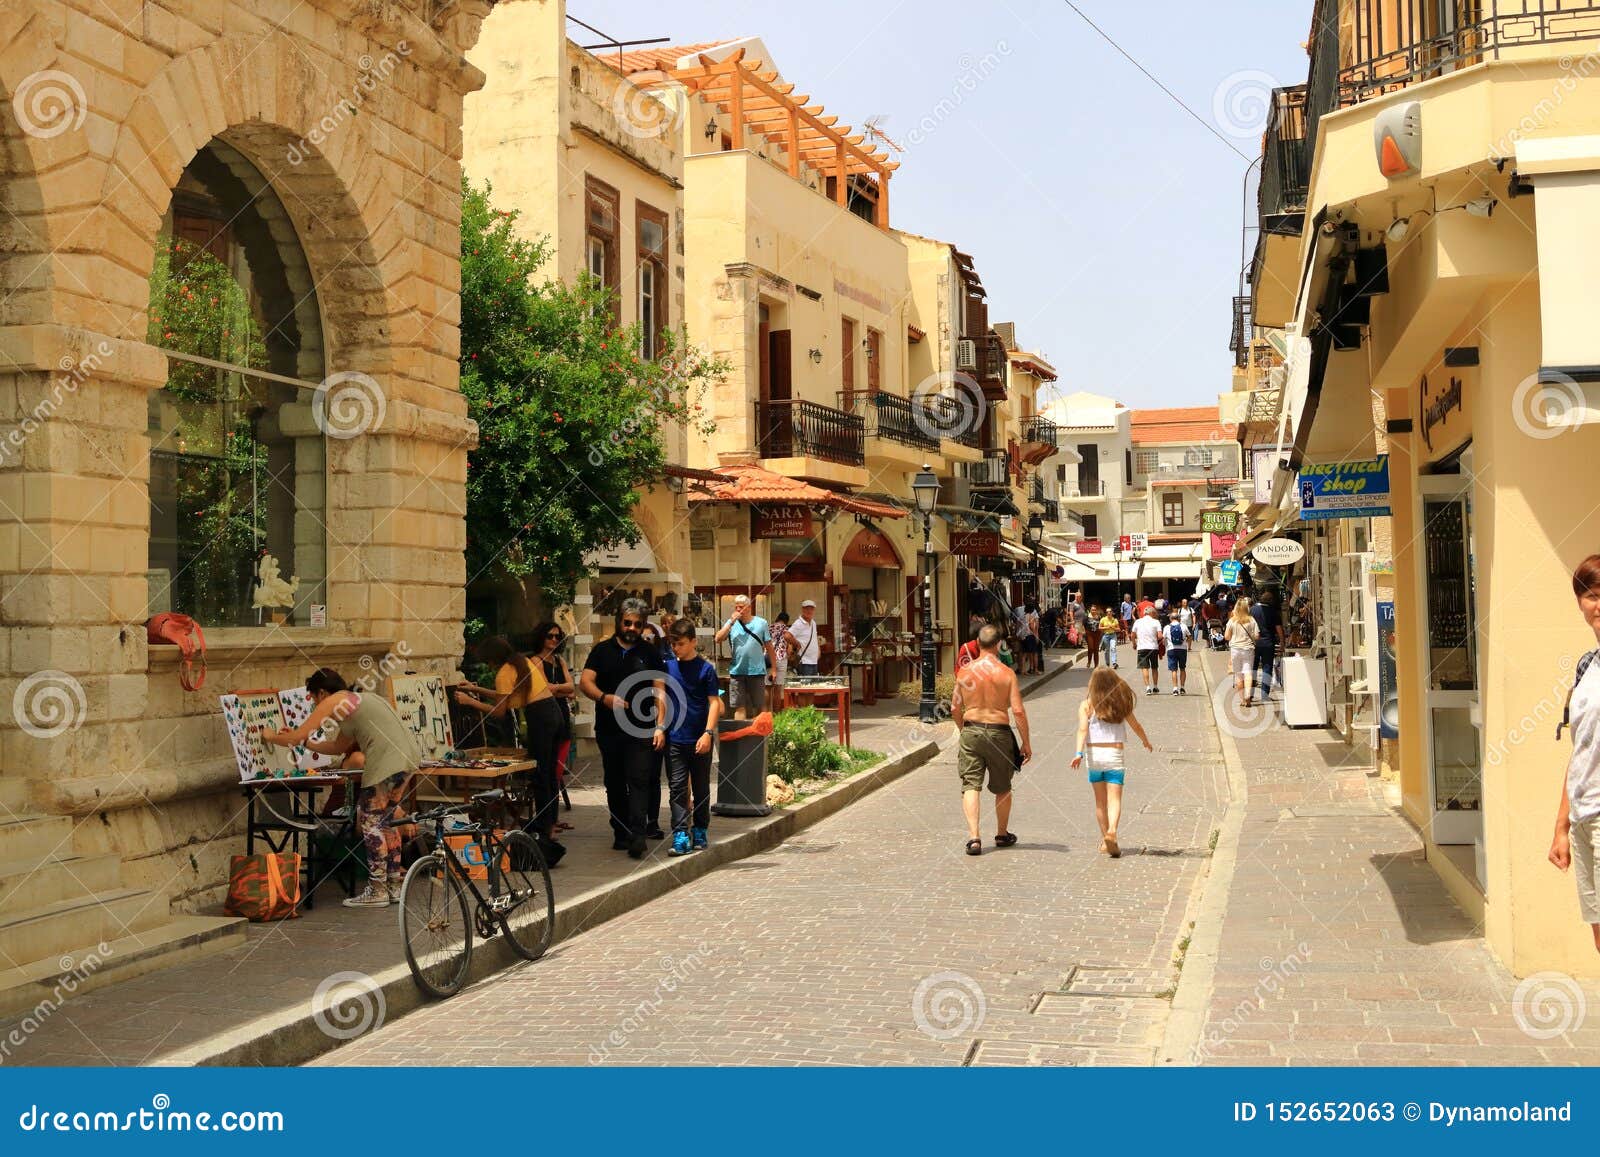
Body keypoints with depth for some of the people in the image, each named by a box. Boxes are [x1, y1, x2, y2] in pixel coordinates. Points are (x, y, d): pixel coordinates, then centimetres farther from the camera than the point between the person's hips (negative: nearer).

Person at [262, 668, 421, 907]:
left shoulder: (332, 702, 3)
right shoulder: (358, 699, 29)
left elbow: (295, 738, 3)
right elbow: (339, 746, 33)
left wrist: (271, 737, 23)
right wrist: (304, 742, 37)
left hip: (387, 760, -9)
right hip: (410, 755, 9)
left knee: (370, 822, 0)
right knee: (385, 820, 18)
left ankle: (377, 891, 3)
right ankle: (394, 886, 22)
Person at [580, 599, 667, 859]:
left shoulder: (650, 654, 10)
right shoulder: (602, 650, 10)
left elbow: (660, 691, 6)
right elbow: (585, 681, -1)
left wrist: (660, 726, -5)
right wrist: (604, 697, -22)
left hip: (642, 730, -2)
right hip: (609, 730, 2)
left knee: (639, 781, -12)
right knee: (615, 784, 8)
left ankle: (637, 835, -18)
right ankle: (621, 834, 18)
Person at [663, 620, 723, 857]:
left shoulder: (705, 669, -3)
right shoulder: (667, 666, 6)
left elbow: (714, 702, -6)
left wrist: (708, 733, -15)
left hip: (699, 740, -2)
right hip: (674, 739, 2)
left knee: (701, 788, 10)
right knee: (677, 788, -5)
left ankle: (699, 832, 23)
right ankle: (680, 837, -7)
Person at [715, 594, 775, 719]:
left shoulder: (761, 623, 2)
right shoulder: (731, 623, 6)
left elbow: (769, 647, 4)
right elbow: (718, 639, -6)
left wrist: (774, 668, 2)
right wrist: (731, 622, -12)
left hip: (757, 671, -1)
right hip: (736, 671, 1)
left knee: (760, 706, 7)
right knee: (739, 707, 4)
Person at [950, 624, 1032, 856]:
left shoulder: (965, 671, 0)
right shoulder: (1006, 673, -7)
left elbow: (955, 709, 6)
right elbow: (1018, 711, -10)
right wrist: (1026, 742, -1)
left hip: (971, 731, 1)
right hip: (998, 732, -1)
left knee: (971, 786, 0)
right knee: (1002, 788, 17)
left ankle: (973, 837, -14)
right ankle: (1002, 834, 32)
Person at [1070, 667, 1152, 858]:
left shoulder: (1087, 705, -1)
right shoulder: (1121, 704, 3)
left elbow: (1082, 729, -15)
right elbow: (1136, 726, 16)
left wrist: (1079, 753, -23)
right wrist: (1146, 742, 34)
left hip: (1094, 754, 1)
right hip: (1115, 755, -1)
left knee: (1100, 801, 12)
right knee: (1114, 799, -5)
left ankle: (1105, 841, 18)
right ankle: (1111, 832, -29)